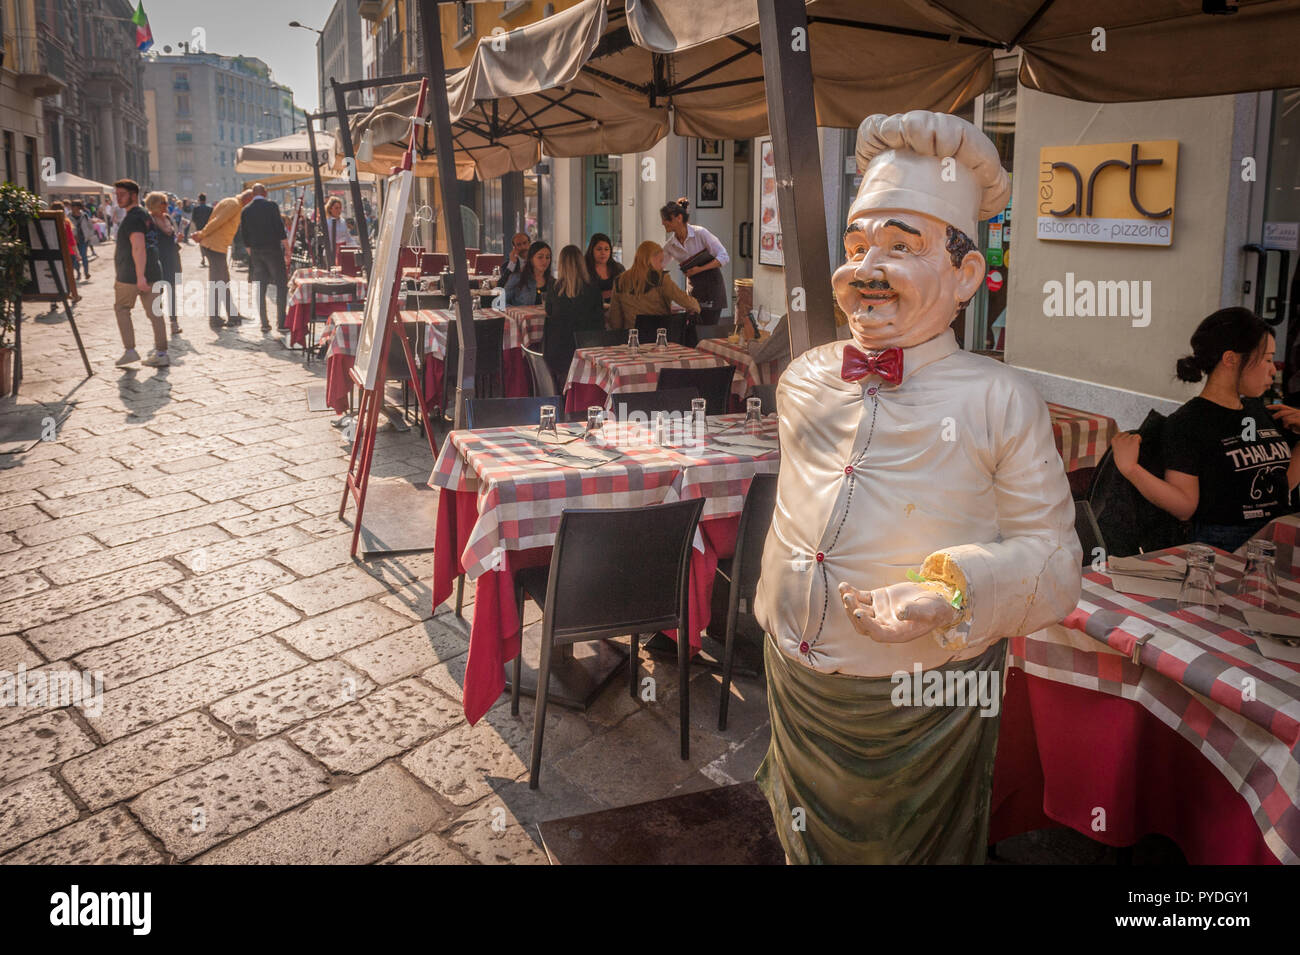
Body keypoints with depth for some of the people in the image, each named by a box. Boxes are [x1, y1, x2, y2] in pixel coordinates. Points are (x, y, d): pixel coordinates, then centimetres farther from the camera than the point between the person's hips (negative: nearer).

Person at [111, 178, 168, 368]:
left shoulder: (132, 218, -13)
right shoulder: (146, 216, 16)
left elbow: (138, 248, -23)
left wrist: (140, 276, -28)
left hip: (131, 275, -8)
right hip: (153, 272, 8)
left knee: (121, 308, 8)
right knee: (154, 312, 6)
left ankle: (130, 350, 4)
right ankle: (161, 353, 6)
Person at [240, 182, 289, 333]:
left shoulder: (246, 210, 6)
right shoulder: (272, 206, -6)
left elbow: (245, 236, 8)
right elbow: (280, 229, -10)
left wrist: (251, 253, 18)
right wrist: (287, 249, -4)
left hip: (256, 253, 4)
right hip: (273, 250, -4)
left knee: (260, 287, 9)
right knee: (281, 286, 1)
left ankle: (264, 323, 9)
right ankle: (281, 323, -4)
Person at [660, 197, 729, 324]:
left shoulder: (700, 233, -13)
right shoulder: (670, 245, 2)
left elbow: (724, 257, -14)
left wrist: (700, 269, -20)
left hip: (712, 286, -5)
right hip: (693, 288, 5)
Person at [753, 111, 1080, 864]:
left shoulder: (1001, 400, -13)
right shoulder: (803, 378, 1)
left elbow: (1055, 561, -12)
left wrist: (957, 590, -29)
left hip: (923, 712, -4)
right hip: (797, 690, 4)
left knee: (910, 849, 19)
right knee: (807, 842, 25)